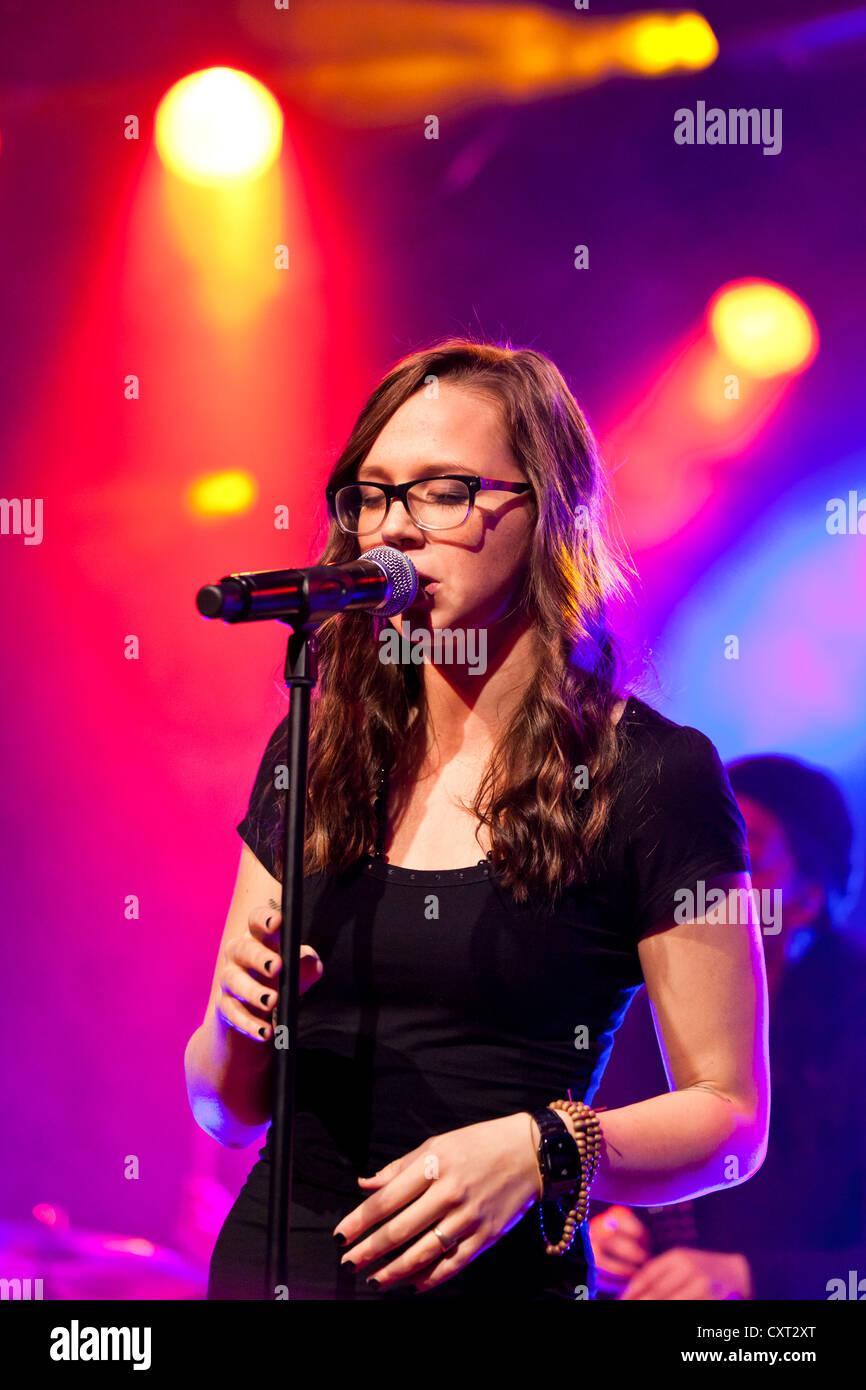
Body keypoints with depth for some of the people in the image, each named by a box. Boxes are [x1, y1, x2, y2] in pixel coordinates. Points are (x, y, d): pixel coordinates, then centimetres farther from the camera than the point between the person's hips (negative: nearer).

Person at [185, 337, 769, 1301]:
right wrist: (237, 1014, -12)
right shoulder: (309, 756, 5)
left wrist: (544, 1149, -21)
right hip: (268, 1259, 4)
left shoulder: (653, 777, -7)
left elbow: (730, 1116, -5)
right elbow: (227, 1113, 9)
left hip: (498, 1276, -4)